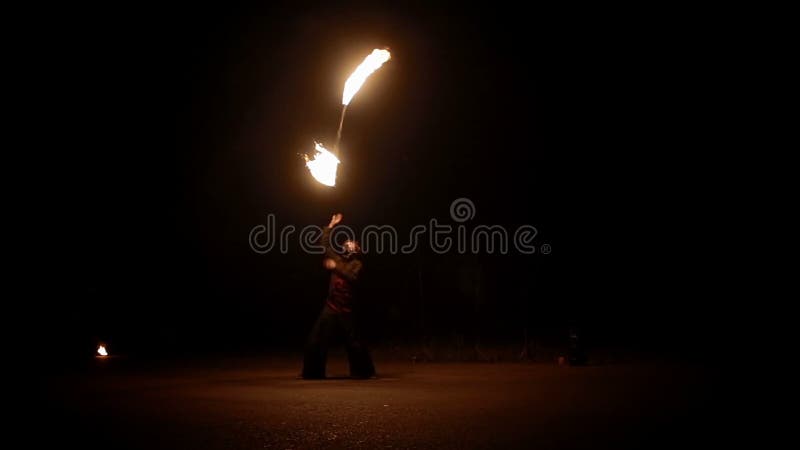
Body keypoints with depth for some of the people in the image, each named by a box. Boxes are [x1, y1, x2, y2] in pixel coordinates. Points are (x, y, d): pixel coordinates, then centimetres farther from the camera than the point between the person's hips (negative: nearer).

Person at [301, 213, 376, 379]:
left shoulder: (357, 264, -1)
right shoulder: (338, 259, 13)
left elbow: (352, 277, -21)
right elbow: (325, 243, 18)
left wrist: (335, 267, -26)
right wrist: (331, 225, 15)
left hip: (345, 309, -5)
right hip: (330, 307, 5)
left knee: (353, 342, 0)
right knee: (316, 341, 2)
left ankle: (363, 371, 14)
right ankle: (313, 372, 11)